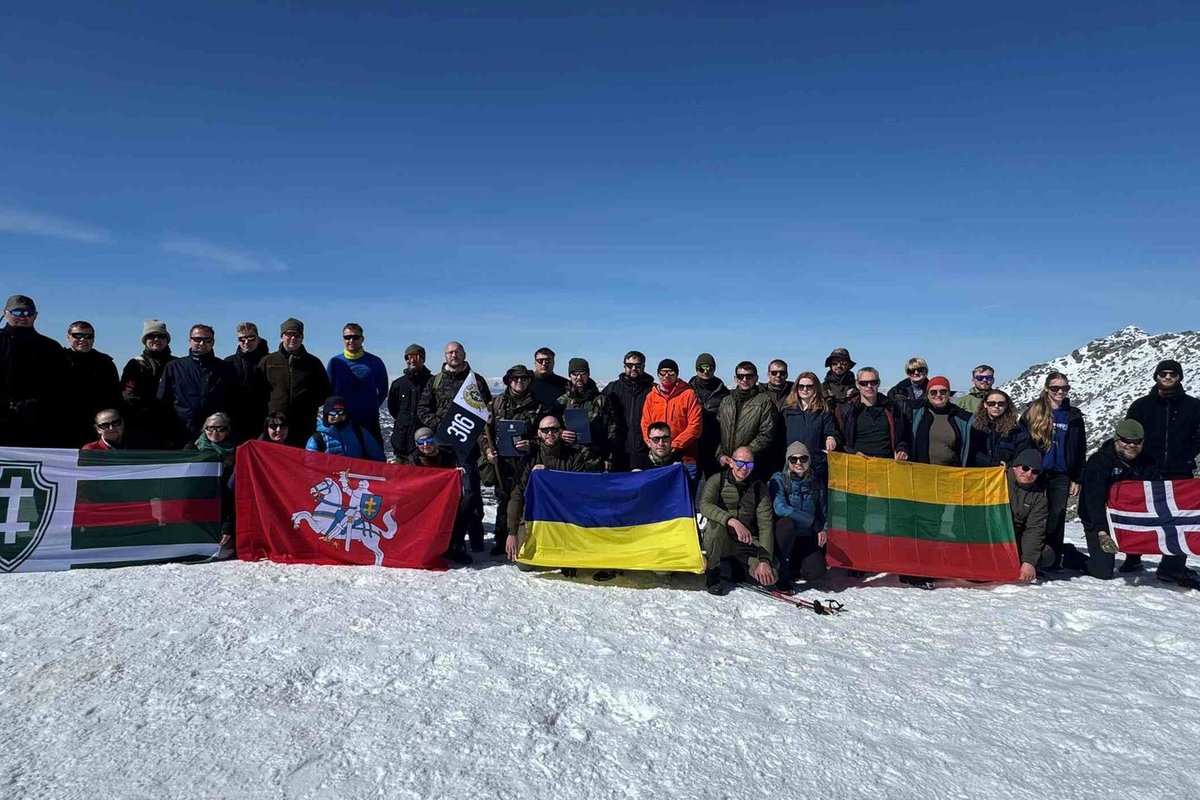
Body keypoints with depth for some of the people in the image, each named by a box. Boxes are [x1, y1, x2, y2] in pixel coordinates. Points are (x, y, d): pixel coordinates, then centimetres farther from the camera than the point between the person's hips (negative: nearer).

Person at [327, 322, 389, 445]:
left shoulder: (375, 362, 2)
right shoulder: (335, 362, 4)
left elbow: (383, 391, 10)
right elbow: (328, 390, 11)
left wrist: (371, 407, 6)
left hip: (369, 421, 0)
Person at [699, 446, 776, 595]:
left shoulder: (759, 488, 0)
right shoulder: (718, 481, -6)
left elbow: (765, 524, -8)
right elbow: (705, 505, -25)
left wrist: (764, 560, -20)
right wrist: (732, 521, -41)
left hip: (747, 543, 3)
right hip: (719, 542, -2)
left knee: (769, 577, -20)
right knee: (716, 524, -36)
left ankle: (739, 566, 14)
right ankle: (712, 574, -13)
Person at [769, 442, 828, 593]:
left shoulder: (817, 481, 4)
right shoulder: (779, 479, -8)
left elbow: (824, 512, 15)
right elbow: (780, 508, -24)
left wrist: (823, 529, -5)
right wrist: (814, 523, -24)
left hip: (808, 539, 3)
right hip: (784, 536, -3)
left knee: (816, 573, -23)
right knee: (787, 523, -36)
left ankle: (794, 566, 16)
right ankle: (781, 574, -17)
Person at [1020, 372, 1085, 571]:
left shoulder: (1074, 416, 9)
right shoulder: (1033, 411, 2)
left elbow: (1080, 451, 10)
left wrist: (1077, 479, 5)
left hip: (1061, 475, 2)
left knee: (1057, 517, 5)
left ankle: (1053, 561, 13)